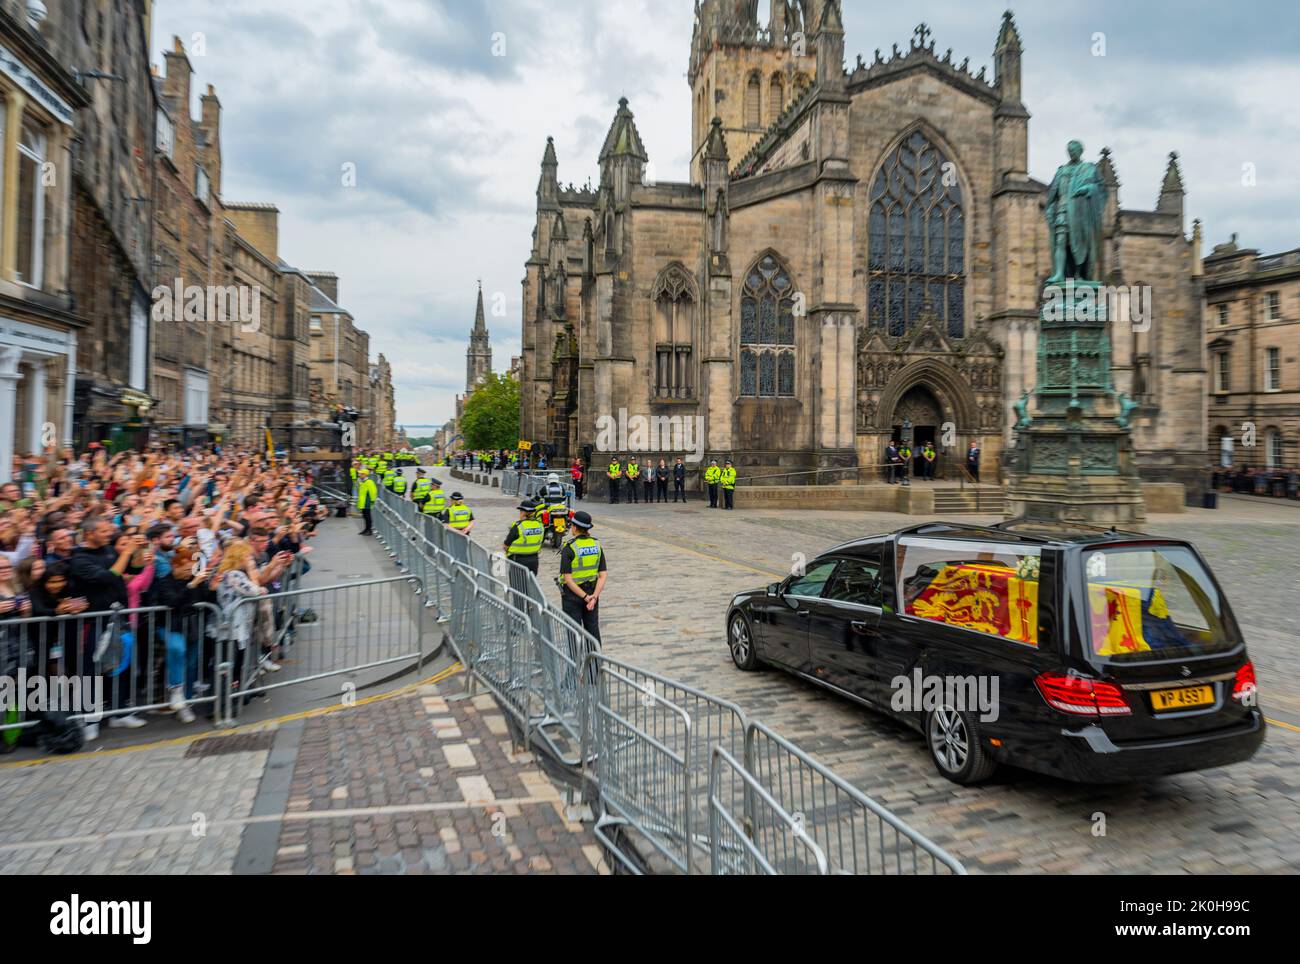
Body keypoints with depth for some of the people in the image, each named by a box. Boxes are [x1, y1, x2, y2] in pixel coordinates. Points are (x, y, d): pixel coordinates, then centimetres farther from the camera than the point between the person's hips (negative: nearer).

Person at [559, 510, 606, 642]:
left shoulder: (569, 548, -16)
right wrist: (594, 596, -12)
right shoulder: (596, 545, -1)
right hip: (592, 592, 5)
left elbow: (568, 579, -20)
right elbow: (602, 576, -6)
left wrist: (585, 597, -18)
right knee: (593, 628, 15)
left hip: (572, 595, -5)